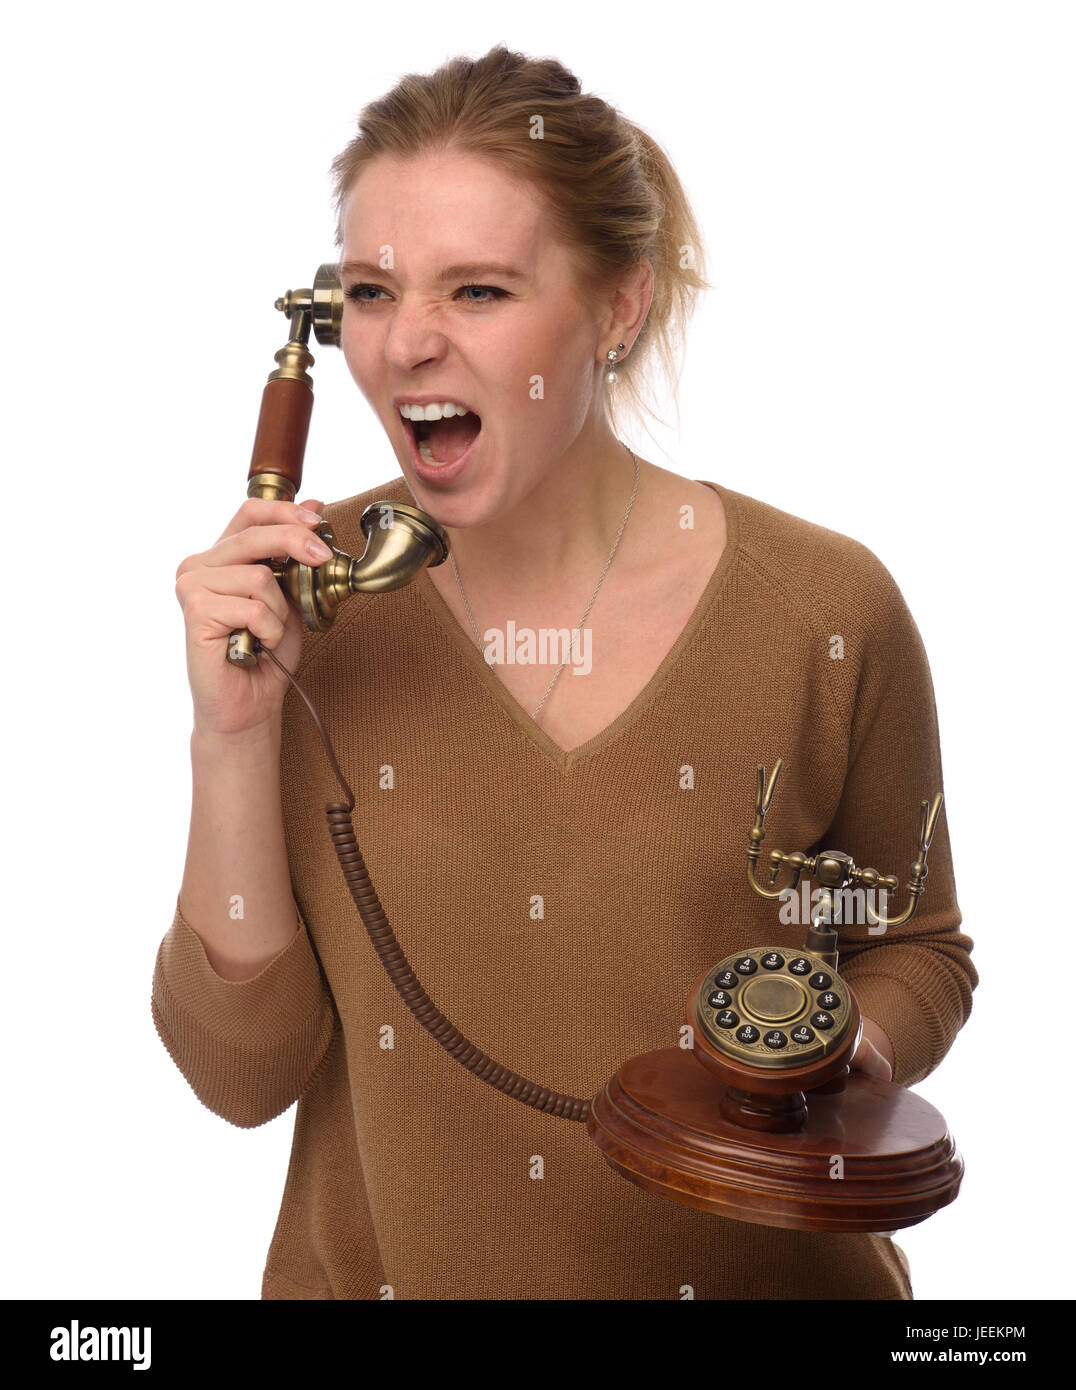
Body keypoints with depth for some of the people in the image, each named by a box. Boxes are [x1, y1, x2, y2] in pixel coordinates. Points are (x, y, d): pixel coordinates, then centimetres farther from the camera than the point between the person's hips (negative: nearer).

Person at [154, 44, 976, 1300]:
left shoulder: (824, 614, -14)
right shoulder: (306, 602, -11)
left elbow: (912, 948, 2)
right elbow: (243, 1074, -11)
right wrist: (234, 729, -21)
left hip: (747, 1266, 0)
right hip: (379, 1266, 1)